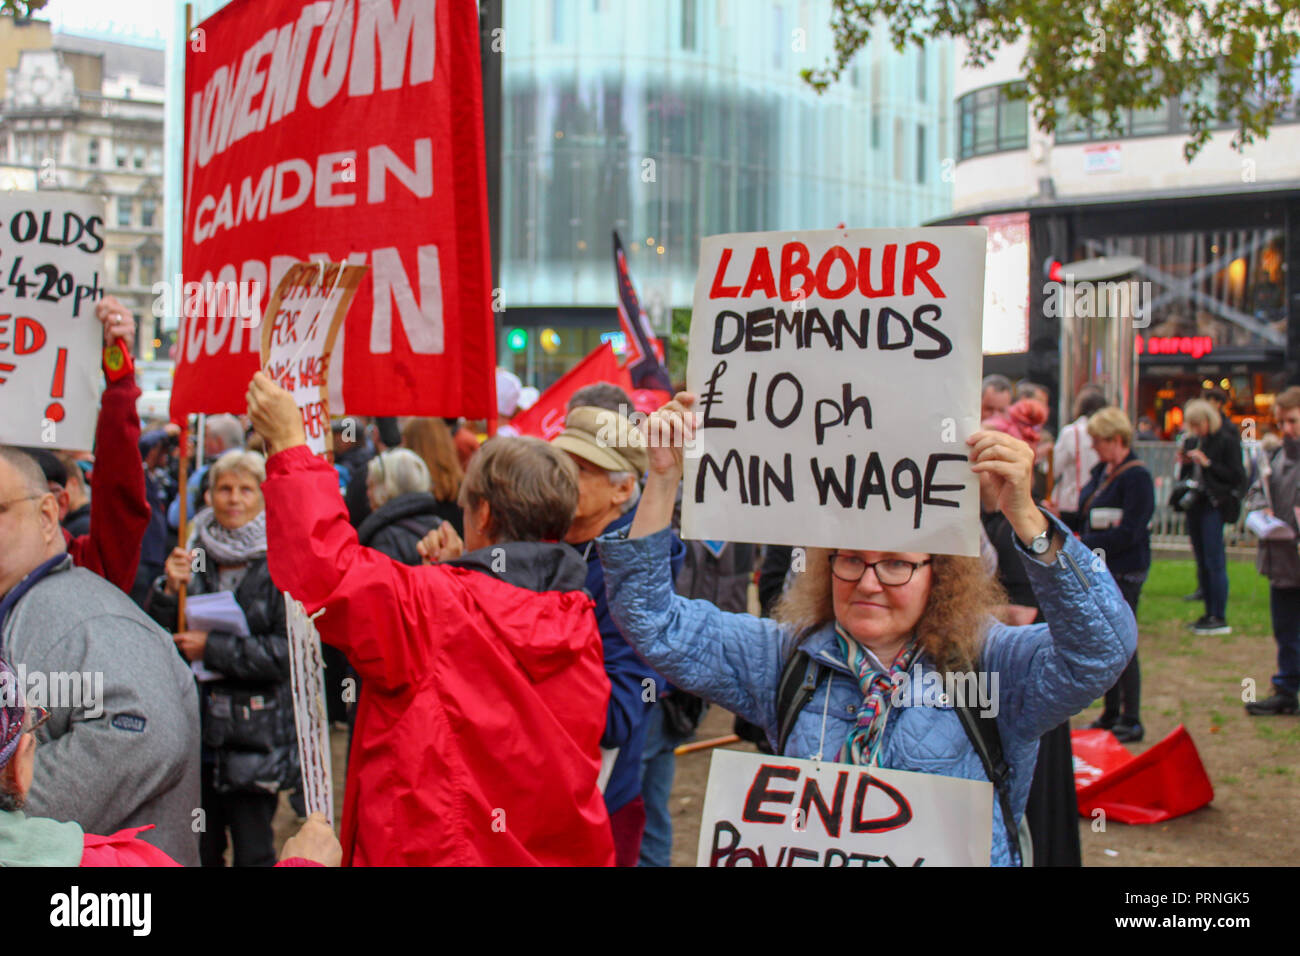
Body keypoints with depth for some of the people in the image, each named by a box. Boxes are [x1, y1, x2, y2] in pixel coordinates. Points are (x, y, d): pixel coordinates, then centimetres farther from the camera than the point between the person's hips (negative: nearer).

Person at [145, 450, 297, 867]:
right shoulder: (193, 555, 8)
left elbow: (288, 651, -14)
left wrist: (212, 649, -14)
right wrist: (169, 589, -9)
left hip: (255, 734, -5)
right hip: (193, 727, 5)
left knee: (253, 852, 0)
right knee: (199, 851, 12)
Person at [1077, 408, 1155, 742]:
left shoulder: (1137, 477, -14)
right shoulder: (1101, 471, 11)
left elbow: (1127, 533, -19)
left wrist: (1082, 546, -17)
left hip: (1124, 572, -8)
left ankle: (1131, 722, 5)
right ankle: (1111, 713, 24)